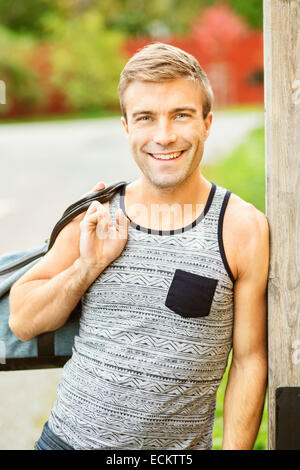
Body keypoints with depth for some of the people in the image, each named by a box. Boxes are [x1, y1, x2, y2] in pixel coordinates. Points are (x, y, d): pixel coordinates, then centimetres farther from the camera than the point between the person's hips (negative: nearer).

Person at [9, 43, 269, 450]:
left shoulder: (242, 228, -9)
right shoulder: (97, 217, -2)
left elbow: (249, 361, -6)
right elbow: (23, 322, 2)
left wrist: (235, 449, -11)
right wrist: (88, 266, -12)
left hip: (178, 446, -2)